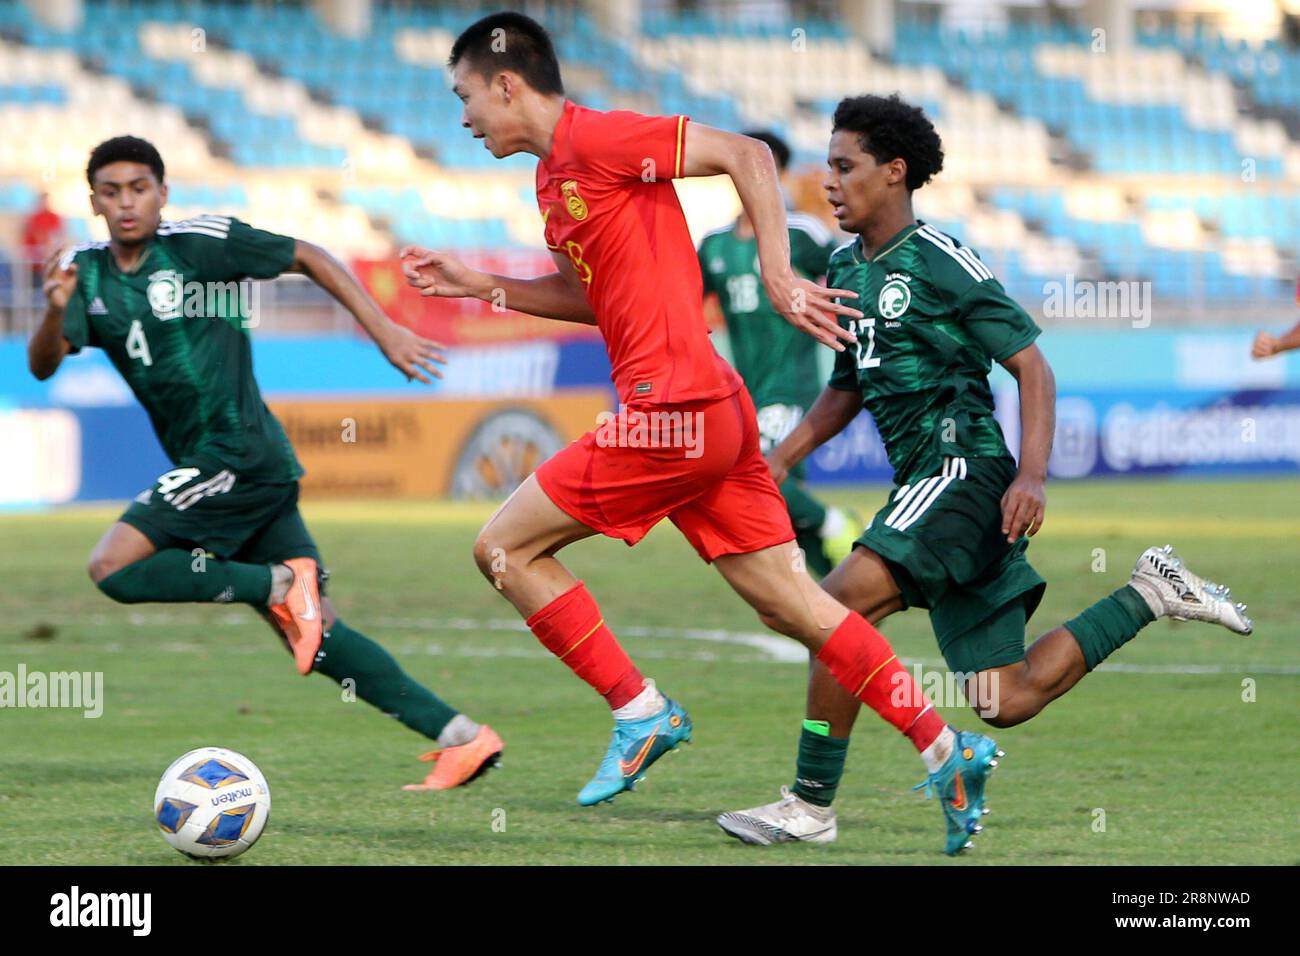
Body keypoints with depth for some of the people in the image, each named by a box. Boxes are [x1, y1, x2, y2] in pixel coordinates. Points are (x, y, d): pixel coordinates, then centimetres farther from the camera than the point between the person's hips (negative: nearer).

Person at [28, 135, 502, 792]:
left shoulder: (200, 242, -8)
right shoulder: (86, 273, 8)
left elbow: (310, 259, 0)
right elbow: (42, 365, -2)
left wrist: (386, 333, -3)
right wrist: (55, 312, -23)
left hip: (239, 458, -7)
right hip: (204, 468, 7)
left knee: (113, 569, -18)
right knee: (313, 636, 5)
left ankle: (282, 584, -12)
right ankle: (460, 736, 6)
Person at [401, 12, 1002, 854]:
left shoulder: (594, 137, -9)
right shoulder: (554, 173, 19)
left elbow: (745, 153, -15)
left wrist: (778, 276, -20)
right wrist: (483, 286, 26)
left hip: (674, 410, -10)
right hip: (716, 413, 10)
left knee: (505, 547, -1)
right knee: (790, 601, 7)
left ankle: (641, 713, -1)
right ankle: (946, 747, 3)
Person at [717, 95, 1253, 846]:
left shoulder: (940, 262, -9)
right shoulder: (847, 270, 16)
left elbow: (1032, 366, -10)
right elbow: (848, 389, 28)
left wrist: (1031, 477, -21)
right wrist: (781, 460, 16)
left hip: (964, 469, -9)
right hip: (927, 480, 9)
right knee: (1007, 700, 5)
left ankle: (812, 805, -15)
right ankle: (1151, 594, 19)